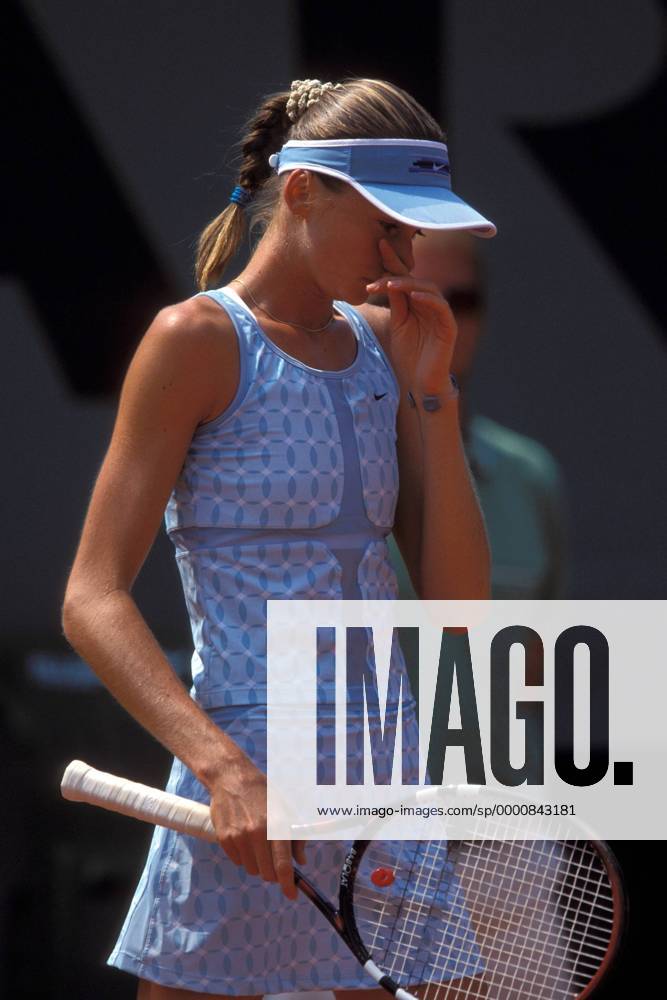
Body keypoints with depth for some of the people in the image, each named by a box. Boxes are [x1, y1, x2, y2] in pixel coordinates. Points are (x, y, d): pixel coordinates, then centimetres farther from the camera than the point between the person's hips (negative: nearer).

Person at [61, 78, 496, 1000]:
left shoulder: (383, 345, 12)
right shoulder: (199, 340, -6)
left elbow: (457, 599, 8)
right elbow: (93, 601, -12)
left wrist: (434, 396, -1)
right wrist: (223, 767, -25)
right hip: (252, 794, -6)